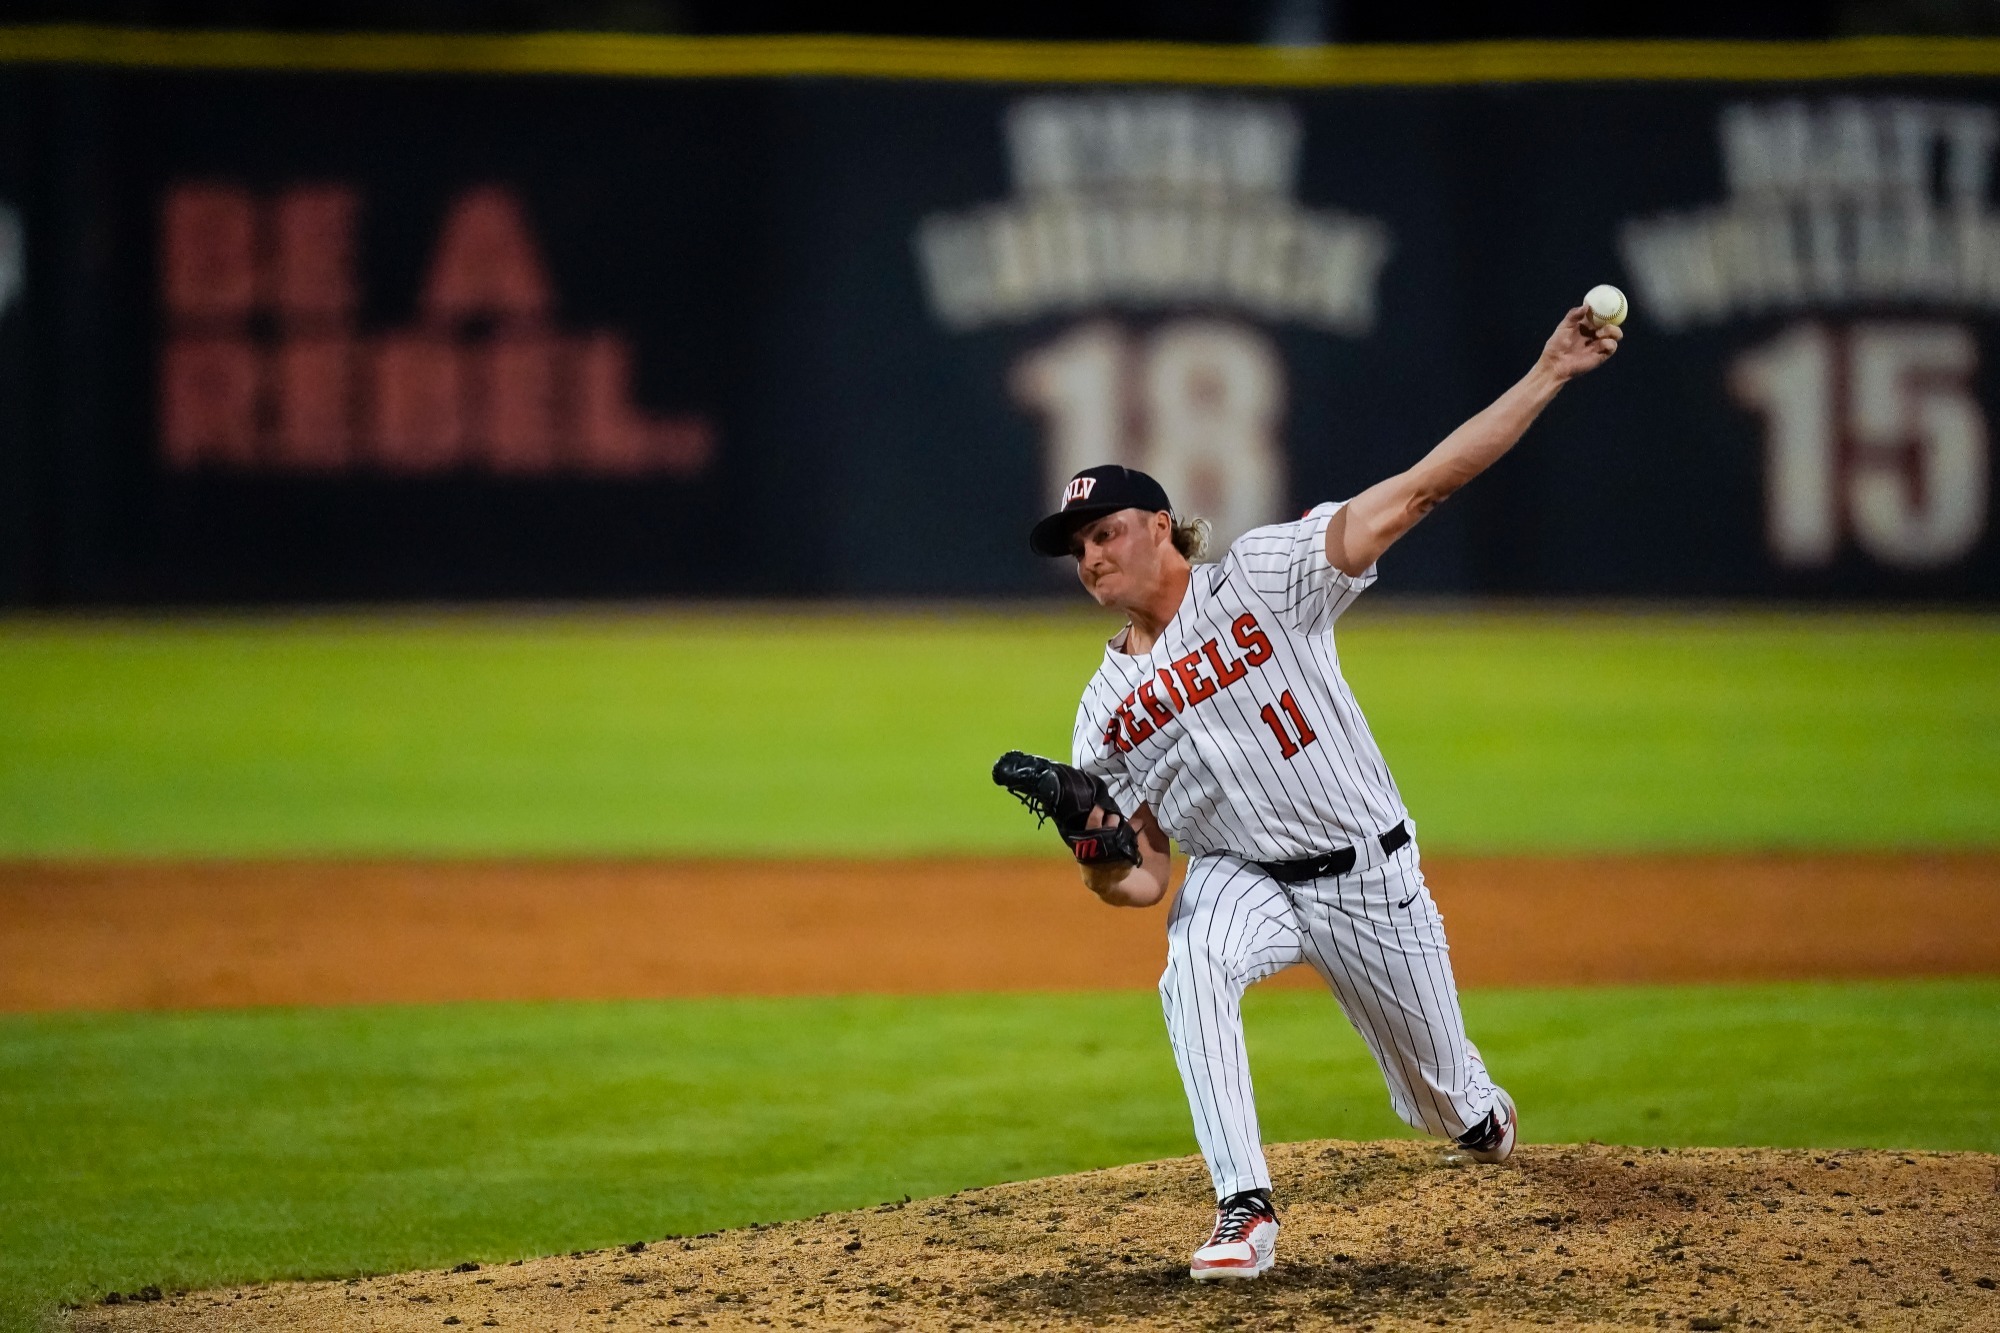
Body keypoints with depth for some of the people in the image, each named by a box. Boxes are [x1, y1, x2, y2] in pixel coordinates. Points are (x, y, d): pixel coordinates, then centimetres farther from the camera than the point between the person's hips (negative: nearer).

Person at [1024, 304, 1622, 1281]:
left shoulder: (1263, 577, -12)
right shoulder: (1107, 708, -1)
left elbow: (1419, 489, -18)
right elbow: (1141, 879, -2)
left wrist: (1547, 376, -26)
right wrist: (1101, 868, -27)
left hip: (1370, 877, -1)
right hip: (1241, 878, 2)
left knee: (1448, 1100, 12)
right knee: (1193, 968, -34)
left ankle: (1482, 1118, 52)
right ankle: (1245, 1211, -32)